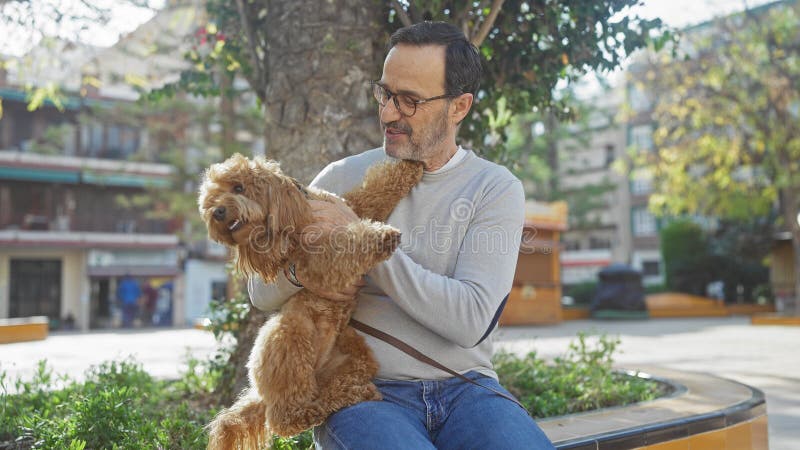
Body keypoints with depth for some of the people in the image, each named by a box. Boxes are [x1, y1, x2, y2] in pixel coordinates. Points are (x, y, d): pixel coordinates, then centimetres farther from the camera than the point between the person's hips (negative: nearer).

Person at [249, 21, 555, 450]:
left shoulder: (497, 189, 1)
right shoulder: (343, 178, 6)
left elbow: (471, 319, -12)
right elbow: (262, 291, 11)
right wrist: (297, 271, -13)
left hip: (465, 386, 1)